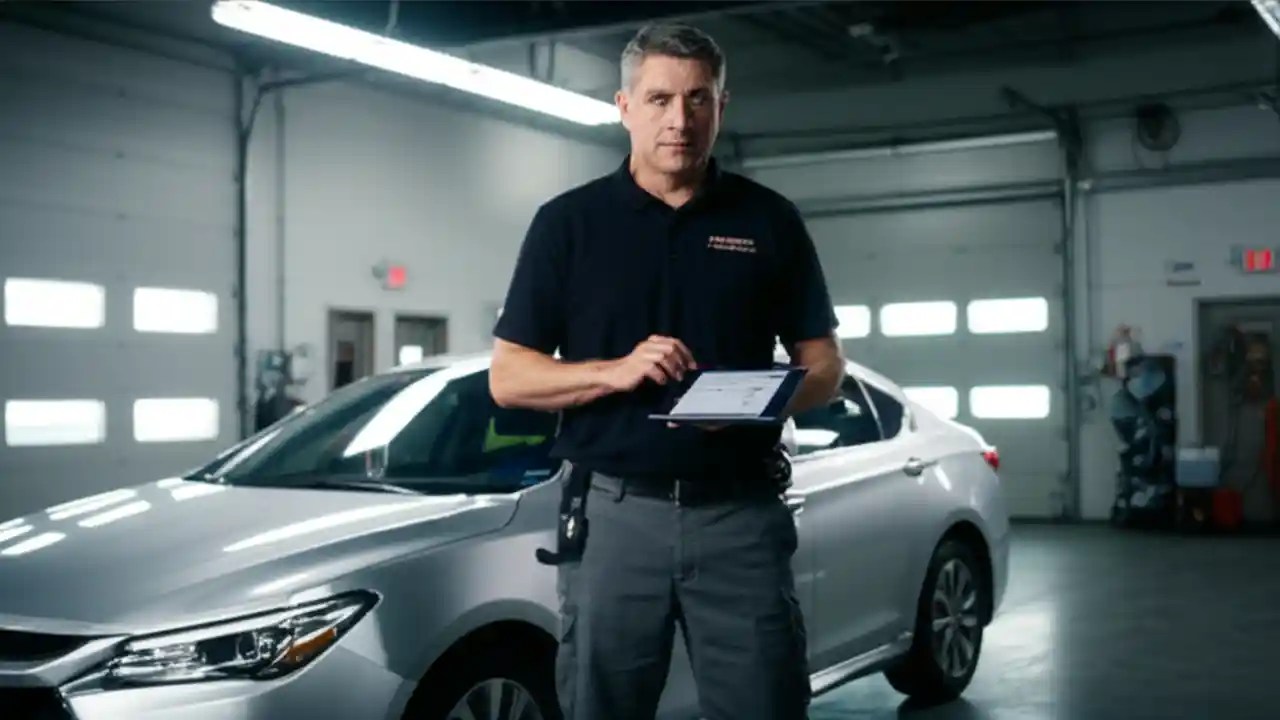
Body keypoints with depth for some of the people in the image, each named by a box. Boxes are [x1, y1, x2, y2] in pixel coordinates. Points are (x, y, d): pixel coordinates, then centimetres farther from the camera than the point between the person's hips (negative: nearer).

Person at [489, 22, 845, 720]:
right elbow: (507, 377, 2)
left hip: (743, 514, 0)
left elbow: (824, 366, 9)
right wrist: (615, 372, -15)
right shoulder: (567, 221, 5)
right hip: (613, 513, 0)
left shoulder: (770, 220, 7)